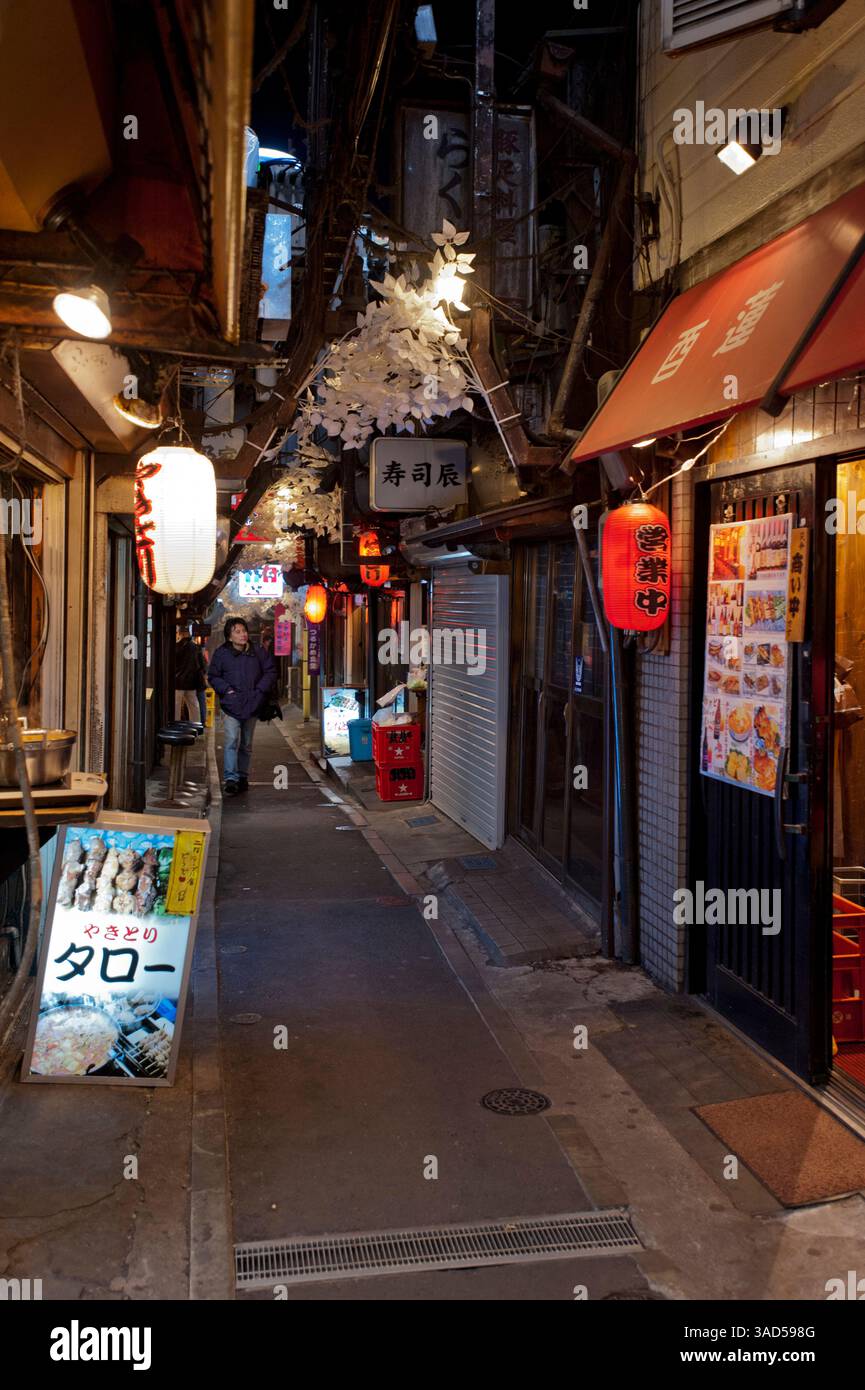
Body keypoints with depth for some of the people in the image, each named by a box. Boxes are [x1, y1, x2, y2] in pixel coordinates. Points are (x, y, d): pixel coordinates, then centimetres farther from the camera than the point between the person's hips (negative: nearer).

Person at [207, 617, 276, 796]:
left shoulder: (259, 652, 4)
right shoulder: (221, 653, 0)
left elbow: (270, 672, 9)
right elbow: (213, 676, 6)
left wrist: (260, 690, -3)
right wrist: (227, 689, -9)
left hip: (252, 705, 3)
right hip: (232, 705, -3)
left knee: (246, 744, 12)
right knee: (232, 741, -15)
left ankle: (242, 776, 23)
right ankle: (230, 779, -18)